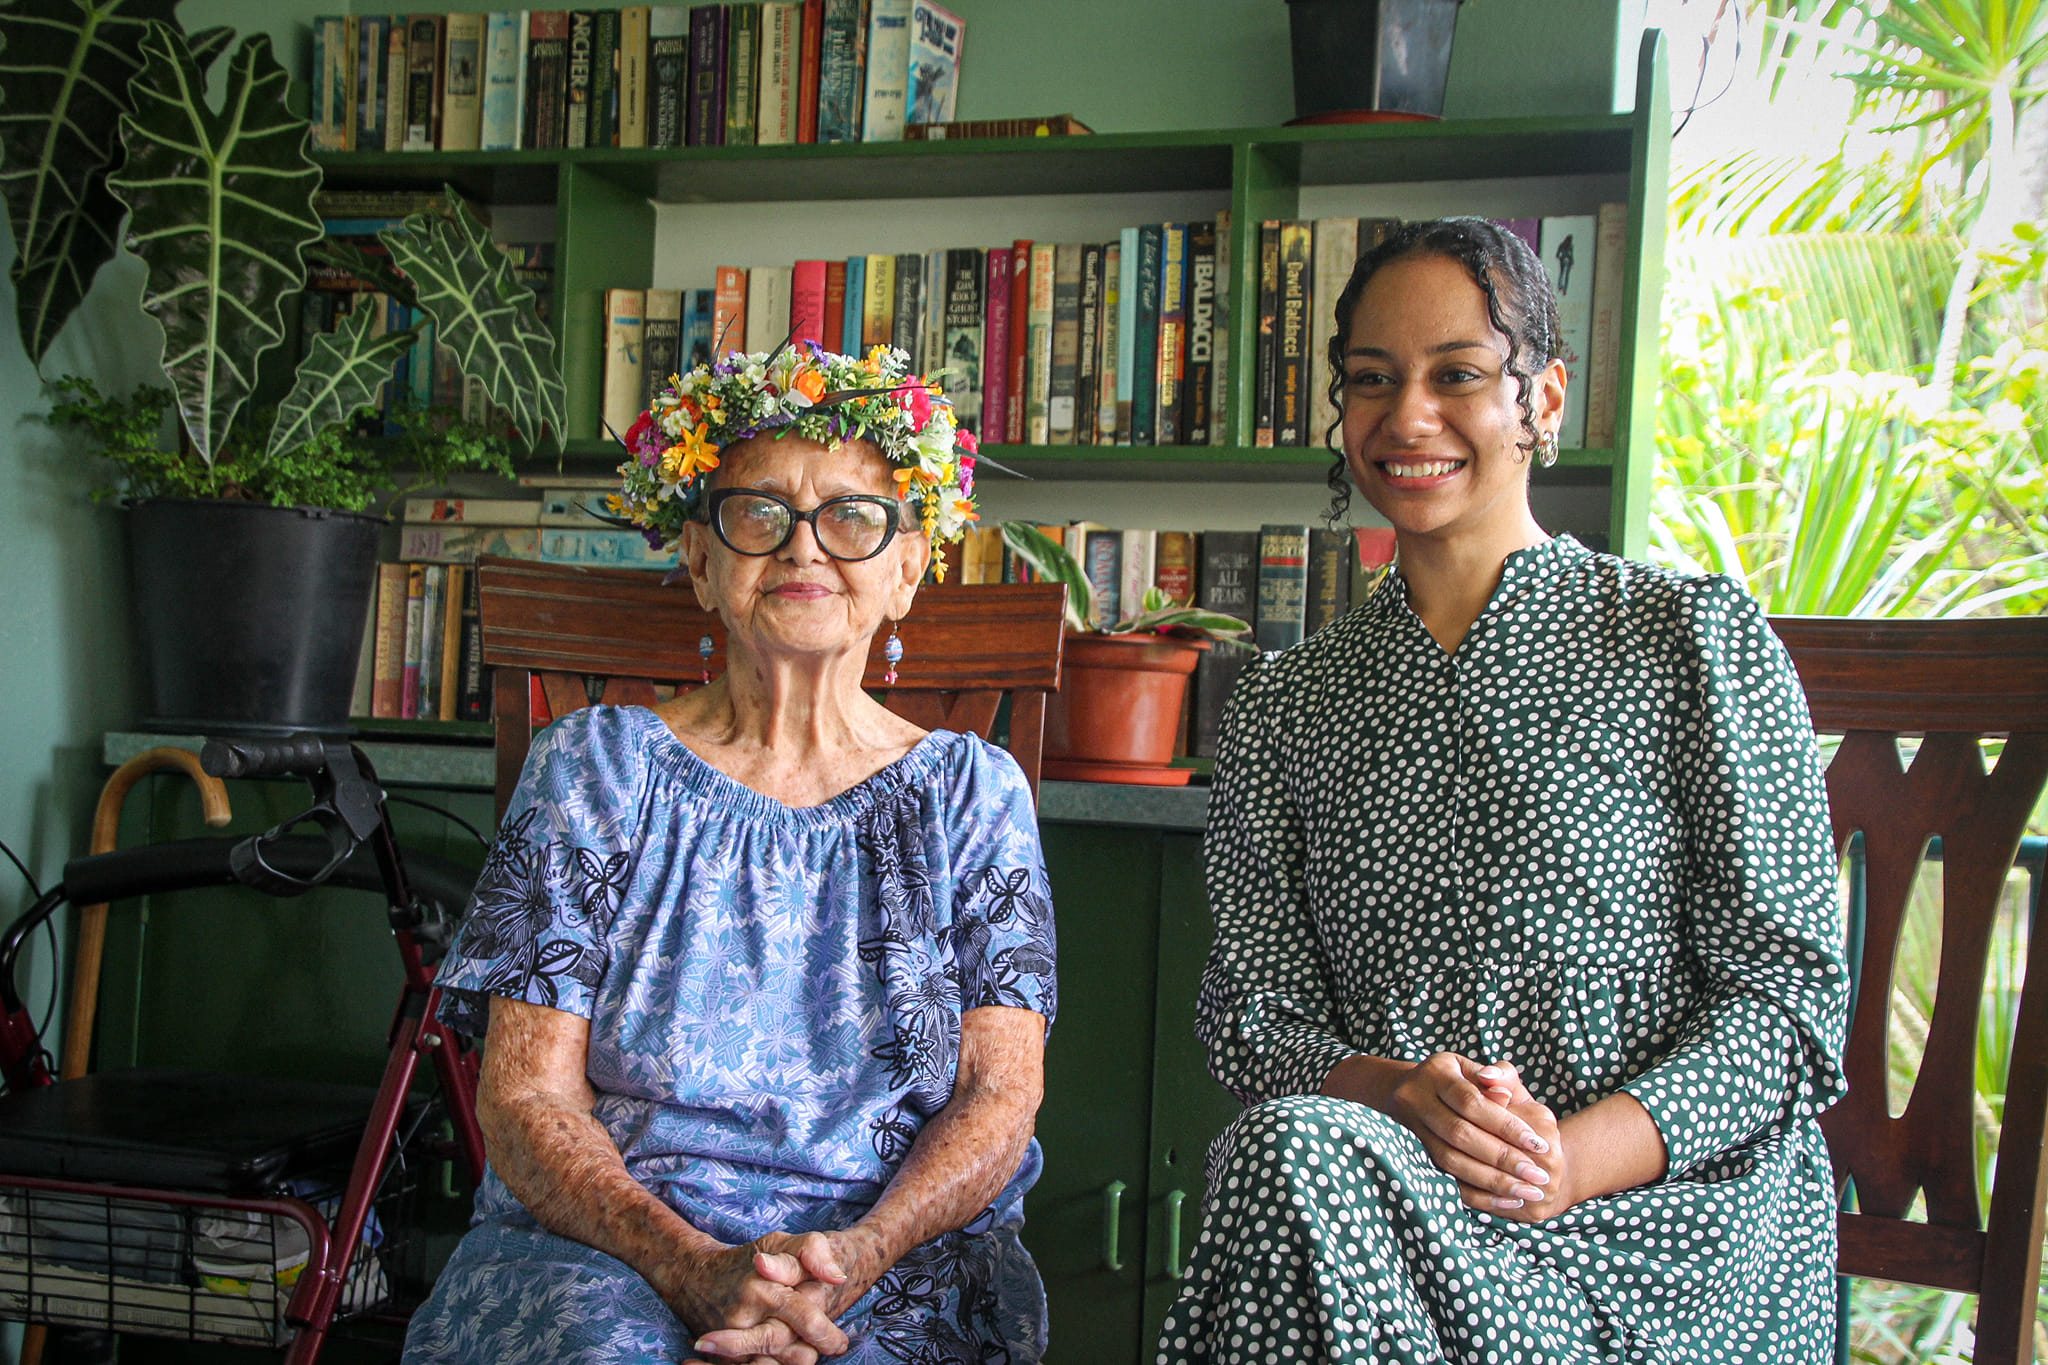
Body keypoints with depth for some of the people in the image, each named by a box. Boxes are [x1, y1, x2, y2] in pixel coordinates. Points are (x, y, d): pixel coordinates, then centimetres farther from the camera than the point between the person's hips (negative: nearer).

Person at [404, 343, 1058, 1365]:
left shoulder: (970, 791, 11)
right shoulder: (593, 769, 8)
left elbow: (998, 1096, 2)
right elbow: (526, 1100, 0)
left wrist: (859, 1253, -19)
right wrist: (694, 1269, -19)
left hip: (900, 1268, 0)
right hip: (603, 1251, 0)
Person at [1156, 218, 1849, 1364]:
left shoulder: (1693, 637, 2)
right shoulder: (1290, 704, 13)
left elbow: (1788, 989, -3)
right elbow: (1255, 1010, 8)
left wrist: (1575, 1158, -18)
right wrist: (1390, 1093, -15)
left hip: (1674, 1204, -3)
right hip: (1364, 1179, 4)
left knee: (1301, 1164, -33)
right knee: (1290, 1144, -33)